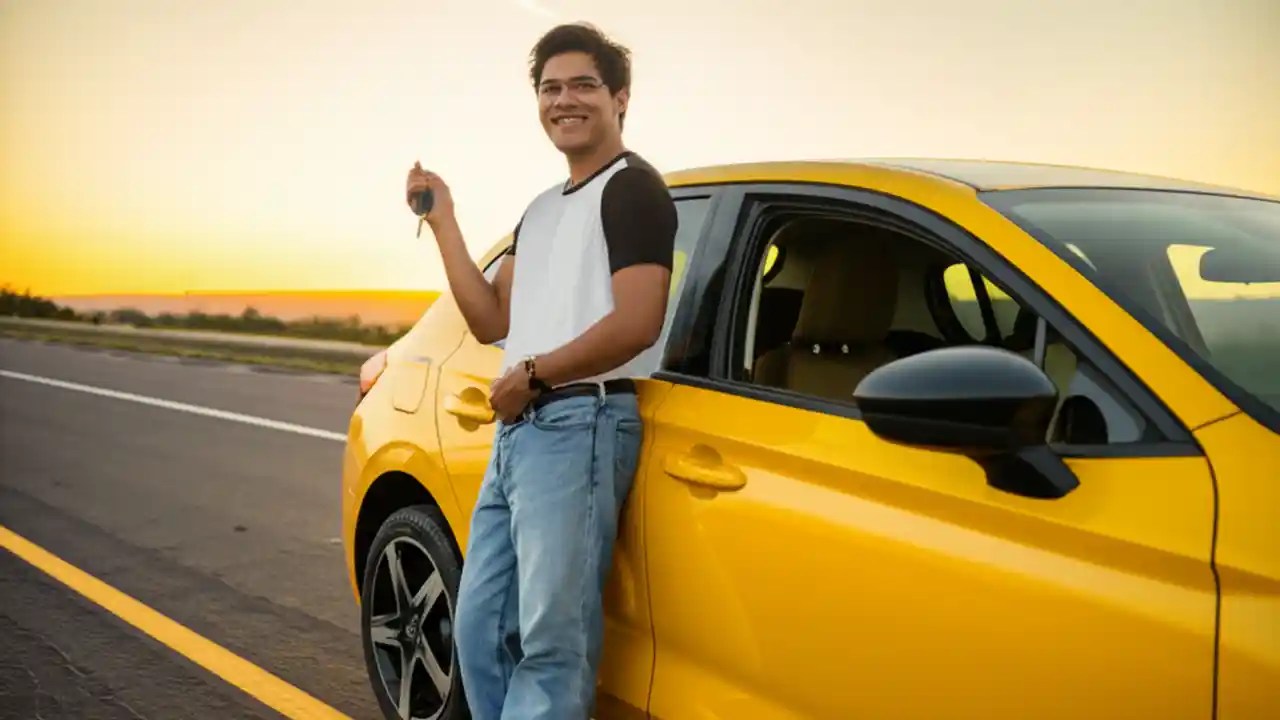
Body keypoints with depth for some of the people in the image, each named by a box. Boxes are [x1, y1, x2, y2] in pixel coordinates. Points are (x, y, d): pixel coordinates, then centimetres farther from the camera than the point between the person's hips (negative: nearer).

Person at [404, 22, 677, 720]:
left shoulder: (633, 187, -4)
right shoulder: (542, 208, 23)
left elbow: (635, 324, -16)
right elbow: (491, 320, 15)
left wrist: (532, 375, -9)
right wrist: (442, 222, 11)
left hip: (580, 425, -9)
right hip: (517, 430, 9)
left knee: (551, 639, -8)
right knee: (479, 628, 12)